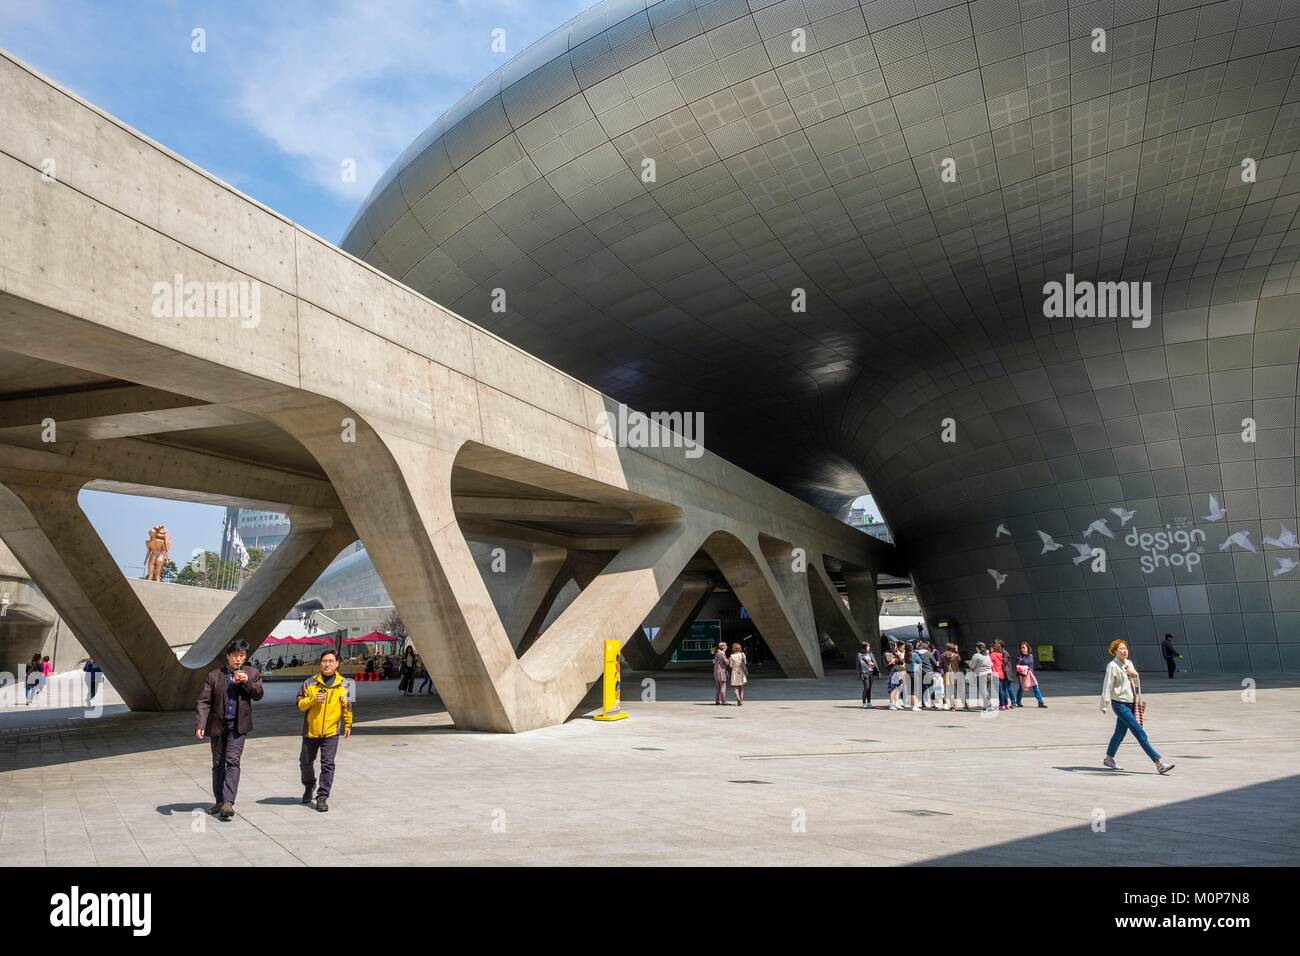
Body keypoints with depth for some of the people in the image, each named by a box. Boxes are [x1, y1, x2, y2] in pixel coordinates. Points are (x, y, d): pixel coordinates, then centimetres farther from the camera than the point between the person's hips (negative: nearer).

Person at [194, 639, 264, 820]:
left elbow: (258, 695, -1)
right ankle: (219, 802, 24)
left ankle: (228, 802, -15)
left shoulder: (252, 673, 4)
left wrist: (247, 682, -18)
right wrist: (200, 725, -14)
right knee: (218, 764, 11)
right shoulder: (214, 675, 0)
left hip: (238, 725, -1)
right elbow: (203, 701, -3)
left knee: (232, 761, -13)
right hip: (218, 724, 2)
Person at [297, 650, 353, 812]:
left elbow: (347, 706, 8)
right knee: (306, 762, 17)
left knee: (328, 765, -6)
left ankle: (322, 797, 2)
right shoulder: (309, 683, -4)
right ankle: (309, 787, 43)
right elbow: (299, 704, 0)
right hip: (310, 731, 2)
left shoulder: (343, 684, -2)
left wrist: (348, 724, 12)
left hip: (331, 732, -1)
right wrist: (312, 699, -18)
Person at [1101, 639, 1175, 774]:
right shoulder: (1112, 666, -11)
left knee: (1120, 733, 16)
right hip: (1120, 704, -8)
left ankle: (1109, 759, 30)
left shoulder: (1129, 663, 11)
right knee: (1140, 733, -10)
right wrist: (1104, 705, -16)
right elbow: (1107, 685, -13)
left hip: (1130, 703, 8)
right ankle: (1159, 764, -10)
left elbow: (1136, 683, 17)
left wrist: (1135, 674, -6)